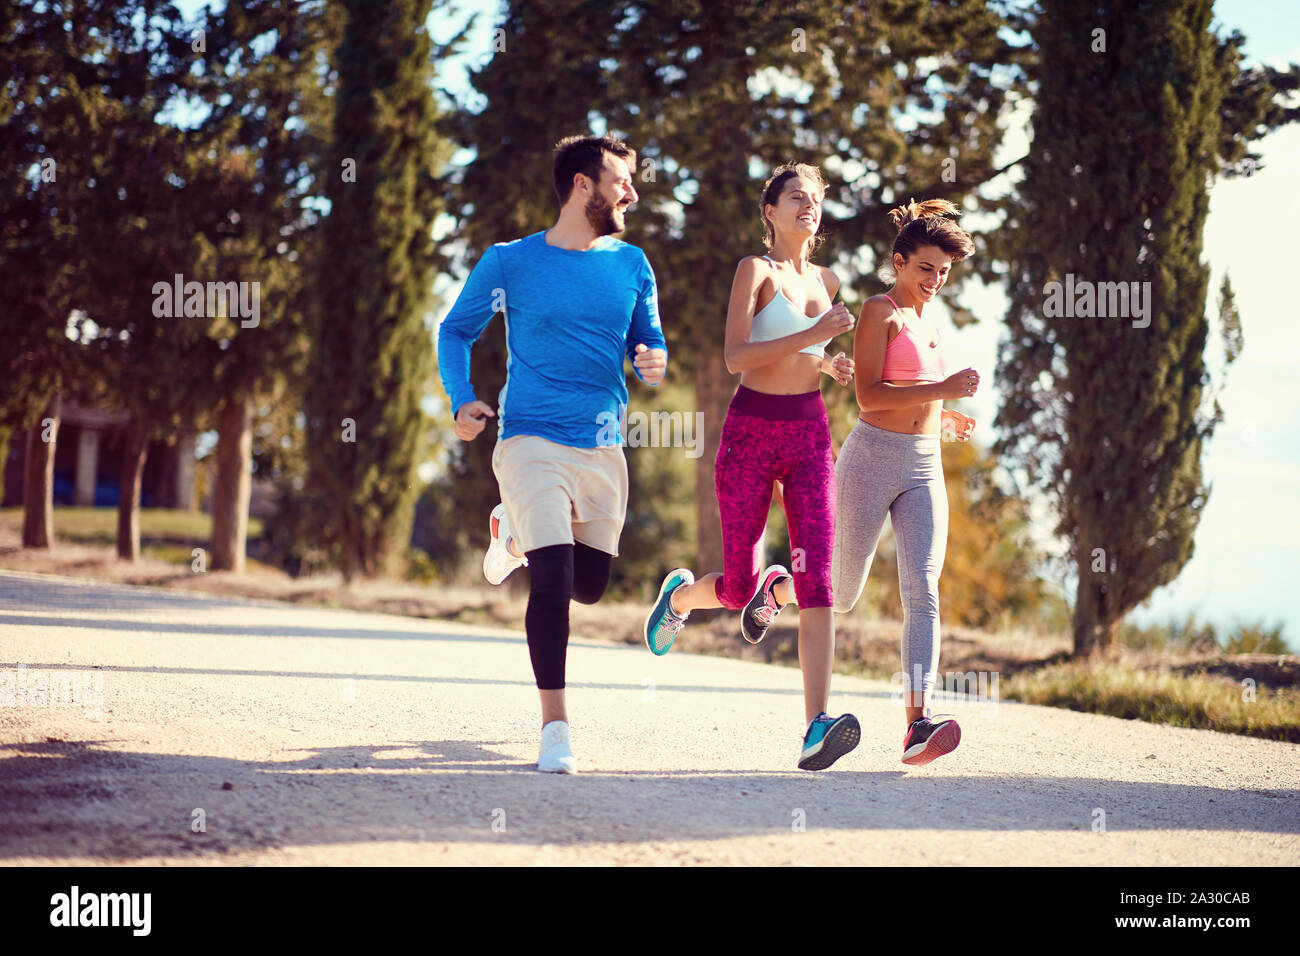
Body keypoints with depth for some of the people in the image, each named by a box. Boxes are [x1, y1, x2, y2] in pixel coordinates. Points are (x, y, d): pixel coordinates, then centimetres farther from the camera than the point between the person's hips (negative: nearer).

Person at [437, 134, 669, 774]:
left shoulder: (630, 265, 9)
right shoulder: (510, 263, -2)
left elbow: (649, 342, 13)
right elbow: (455, 331, 8)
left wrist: (654, 362, -12)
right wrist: (462, 402, -9)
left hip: (604, 450, 5)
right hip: (532, 442, -5)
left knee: (588, 587, 12)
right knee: (552, 584, -16)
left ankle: (516, 533, 43)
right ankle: (555, 724, -3)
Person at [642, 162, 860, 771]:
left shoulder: (826, 281, 14)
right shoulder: (755, 270, -4)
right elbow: (736, 357, -17)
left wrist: (827, 364, 10)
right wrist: (814, 336, -22)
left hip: (808, 436, 4)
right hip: (750, 431, -4)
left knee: (817, 579, -14)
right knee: (737, 587, 3)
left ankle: (817, 728, -15)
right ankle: (681, 594, 40)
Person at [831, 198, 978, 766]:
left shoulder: (929, 325, 19)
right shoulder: (880, 312, -5)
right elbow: (869, 397, -17)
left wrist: (942, 418, 15)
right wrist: (943, 388, -21)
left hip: (924, 469, 6)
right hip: (872, 461, -6)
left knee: (922, 591, -13)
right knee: (842, 598, 6)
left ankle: (917, 724, -24)